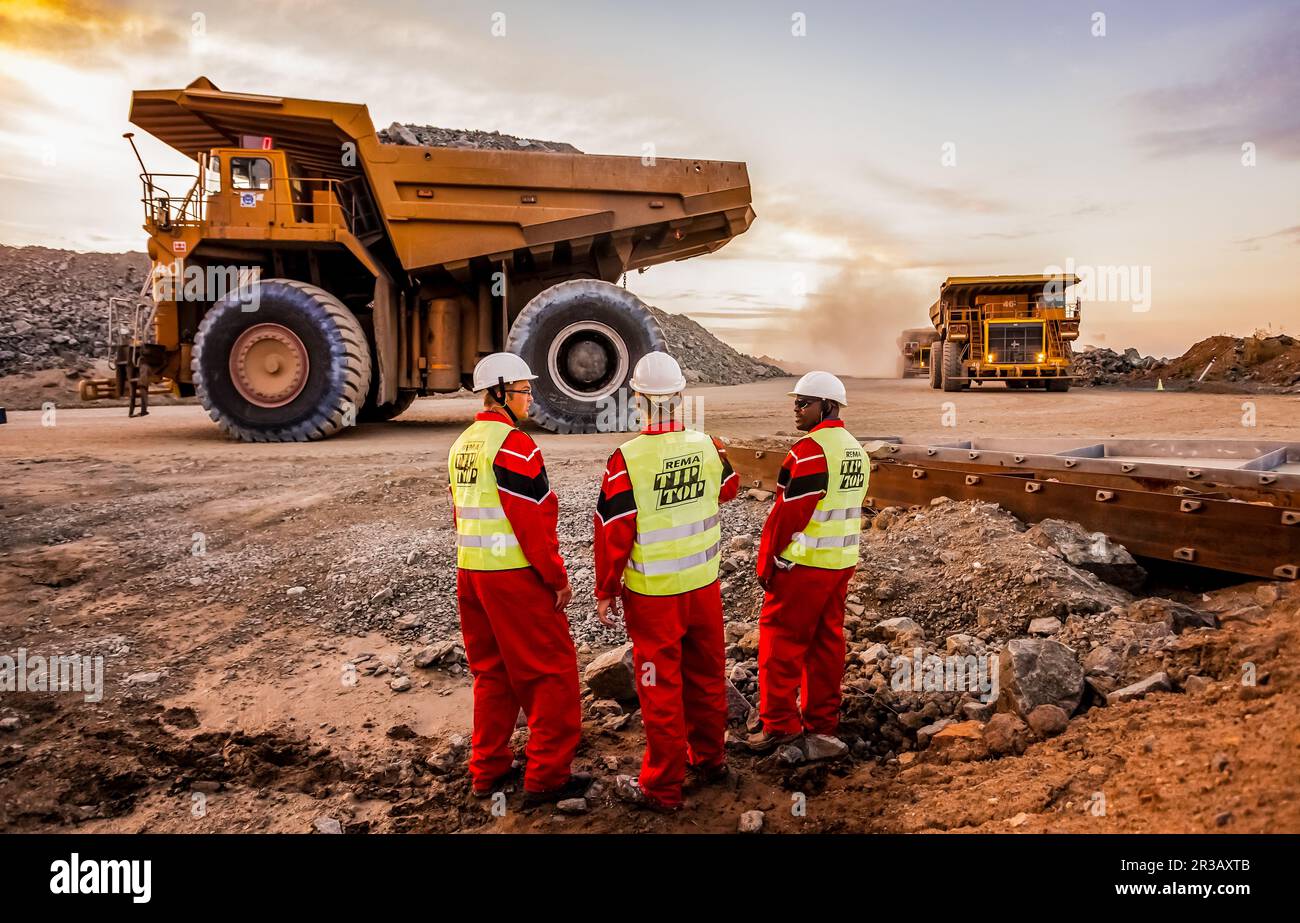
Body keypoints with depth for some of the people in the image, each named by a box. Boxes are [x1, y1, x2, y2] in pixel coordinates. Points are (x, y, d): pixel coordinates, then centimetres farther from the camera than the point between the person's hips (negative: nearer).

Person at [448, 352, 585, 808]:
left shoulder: (462, 445, 12)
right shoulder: (514, 445, -16)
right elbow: (532, 522, -19)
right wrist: (558, 578, -11)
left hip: (471, 573, 9)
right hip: (515, 576, -9)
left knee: (493, 670, 19)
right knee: (552, 670, 2)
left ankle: (487, 769, 27)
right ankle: (547, 775, 8)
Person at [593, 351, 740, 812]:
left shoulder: (627, 459, -19)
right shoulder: (708, 446, -5)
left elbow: (613, 533, -14)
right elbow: (728, 488, 17)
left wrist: (605, 592, -3)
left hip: (653, 595, -5)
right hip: (704, 584, 5)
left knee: (661, 688, 5)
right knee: (707, 675, 19)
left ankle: (662, 787, 17)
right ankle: (709, 758, 37)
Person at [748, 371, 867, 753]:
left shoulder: (811, 450, -18)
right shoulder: (855, 449, 11)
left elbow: (788, 513, -18)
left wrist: (767, 563, -10)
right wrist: (838, 554, 18)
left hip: (803, 564, -9)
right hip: (842, 563, 9)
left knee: (781, 639, 0)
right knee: (827, 639, 14)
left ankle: (780, 724, 3)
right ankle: (823, 719, 22)